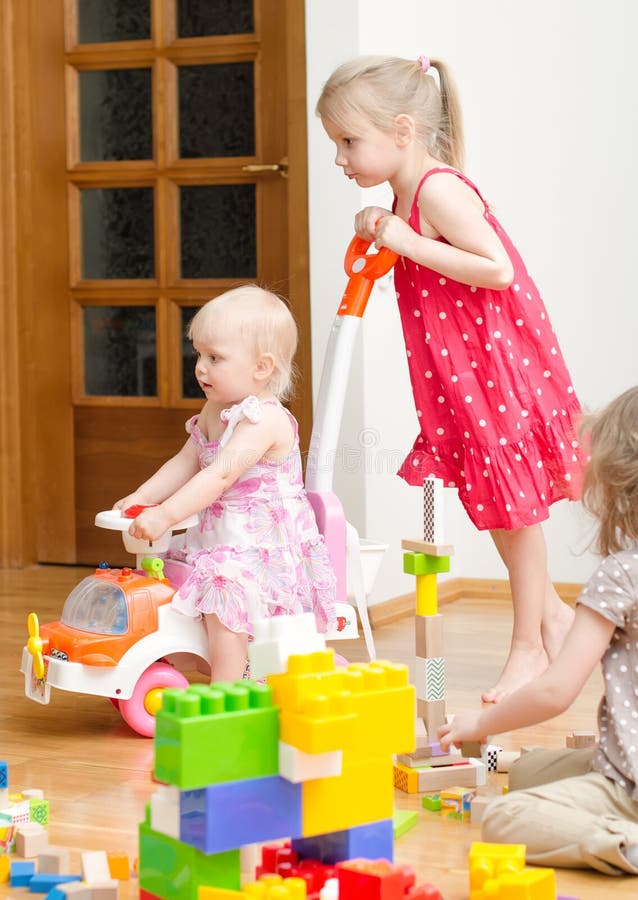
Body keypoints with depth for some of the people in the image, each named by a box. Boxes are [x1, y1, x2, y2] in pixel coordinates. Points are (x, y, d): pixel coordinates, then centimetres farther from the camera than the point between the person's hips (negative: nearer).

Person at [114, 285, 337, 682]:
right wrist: (142, 497, 0)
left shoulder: (264, 419, -21)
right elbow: (186, 463, 14)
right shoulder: (213, 412, 10)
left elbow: (219, 475, -29)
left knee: (224, 588, -27)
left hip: (264, 546, -10)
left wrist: (165, 515, -34)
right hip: (220, 537, 10)